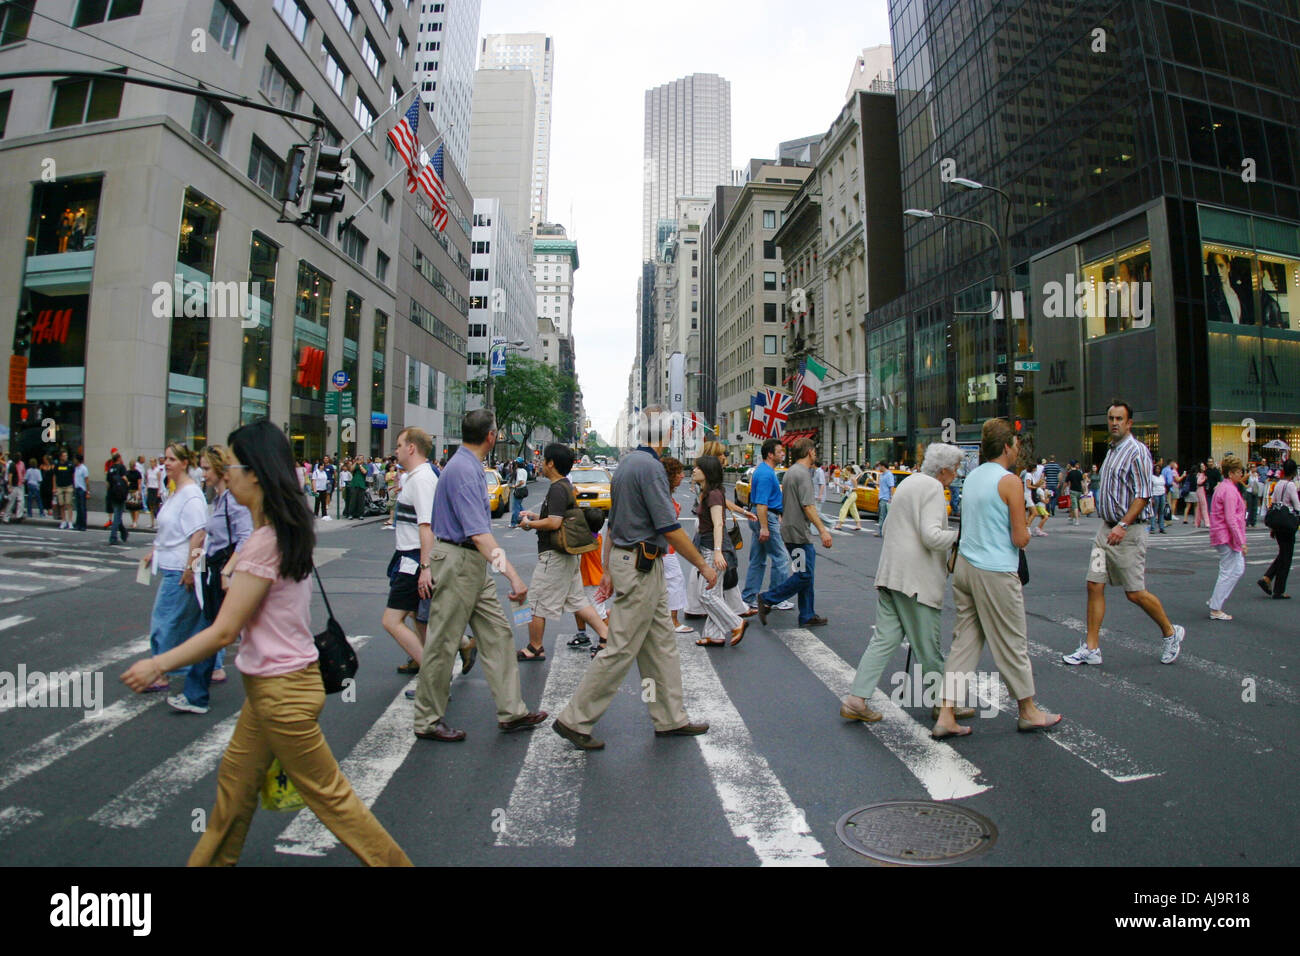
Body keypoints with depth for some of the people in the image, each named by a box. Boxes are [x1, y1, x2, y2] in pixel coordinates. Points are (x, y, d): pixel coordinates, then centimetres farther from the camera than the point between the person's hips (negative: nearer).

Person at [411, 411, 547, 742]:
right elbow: (478, 532, -30)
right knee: (443, 643, 3)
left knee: (497, 634, 10)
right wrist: (512, 574, -35)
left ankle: (511, 712, 18)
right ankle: (428, 721, 17)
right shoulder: (464, 470, -21)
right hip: (458, 562, -10)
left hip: (474, 565, 10)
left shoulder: (471, 466, 11)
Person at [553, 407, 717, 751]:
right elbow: (670, 529, -19)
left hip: (626, 560, 10)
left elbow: (614, 523, 17)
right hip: (640, 567, -10)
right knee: (621, 649, -2)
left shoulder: (628, 462, 14)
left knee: (661, 645, 16)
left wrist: (609, 571, 20)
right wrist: (704, 566, -9)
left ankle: (671, 718, 26)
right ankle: (575, 720, 7)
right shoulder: (649, 466, -17)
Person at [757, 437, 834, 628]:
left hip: (792, 529, 11)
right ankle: (767, 599, -1)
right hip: (799, 532, -11)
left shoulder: (791, 471, 15)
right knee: (803, 576, -6)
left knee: (806, 574, 13)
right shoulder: (802, 473, -15)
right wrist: (823, 530, -22)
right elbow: (808, 506, -22)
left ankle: (808, 616, 17)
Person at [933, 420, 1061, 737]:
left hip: (964, 566, 7)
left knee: (964, 641, 9)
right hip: (995, 572, -7)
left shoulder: (972, 477, 11)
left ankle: (946, 714, 8)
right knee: (1012, 643, 9)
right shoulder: (1009, 481, -13)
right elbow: (1020, 538, -13)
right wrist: (1027, 530, 7)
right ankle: (1028, 712, 26)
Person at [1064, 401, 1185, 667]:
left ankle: (1171, 633, 26)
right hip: (1106, 528, 8)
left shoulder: (1137, 451, -11)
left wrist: (1123, 525, -26)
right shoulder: (1111, 451, 15)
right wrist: (1108, 524, 16)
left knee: (1135, 593, 0)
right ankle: (1091, 648, 7)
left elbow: (1142, 495, -17)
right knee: (1094, 585, 2)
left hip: (1128, 531, -8)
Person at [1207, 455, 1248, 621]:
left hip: (1224, 537, 10)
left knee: (1239, 568, 17)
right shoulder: (1229, 490, -17)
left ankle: (1215, 600, 18)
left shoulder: (1223, 487, 16)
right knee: (1230, 572, -5)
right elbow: (1230, 519, -22)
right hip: (1228, 537, -10)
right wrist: (1241, 541, -19)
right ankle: (1215, 609, -1)